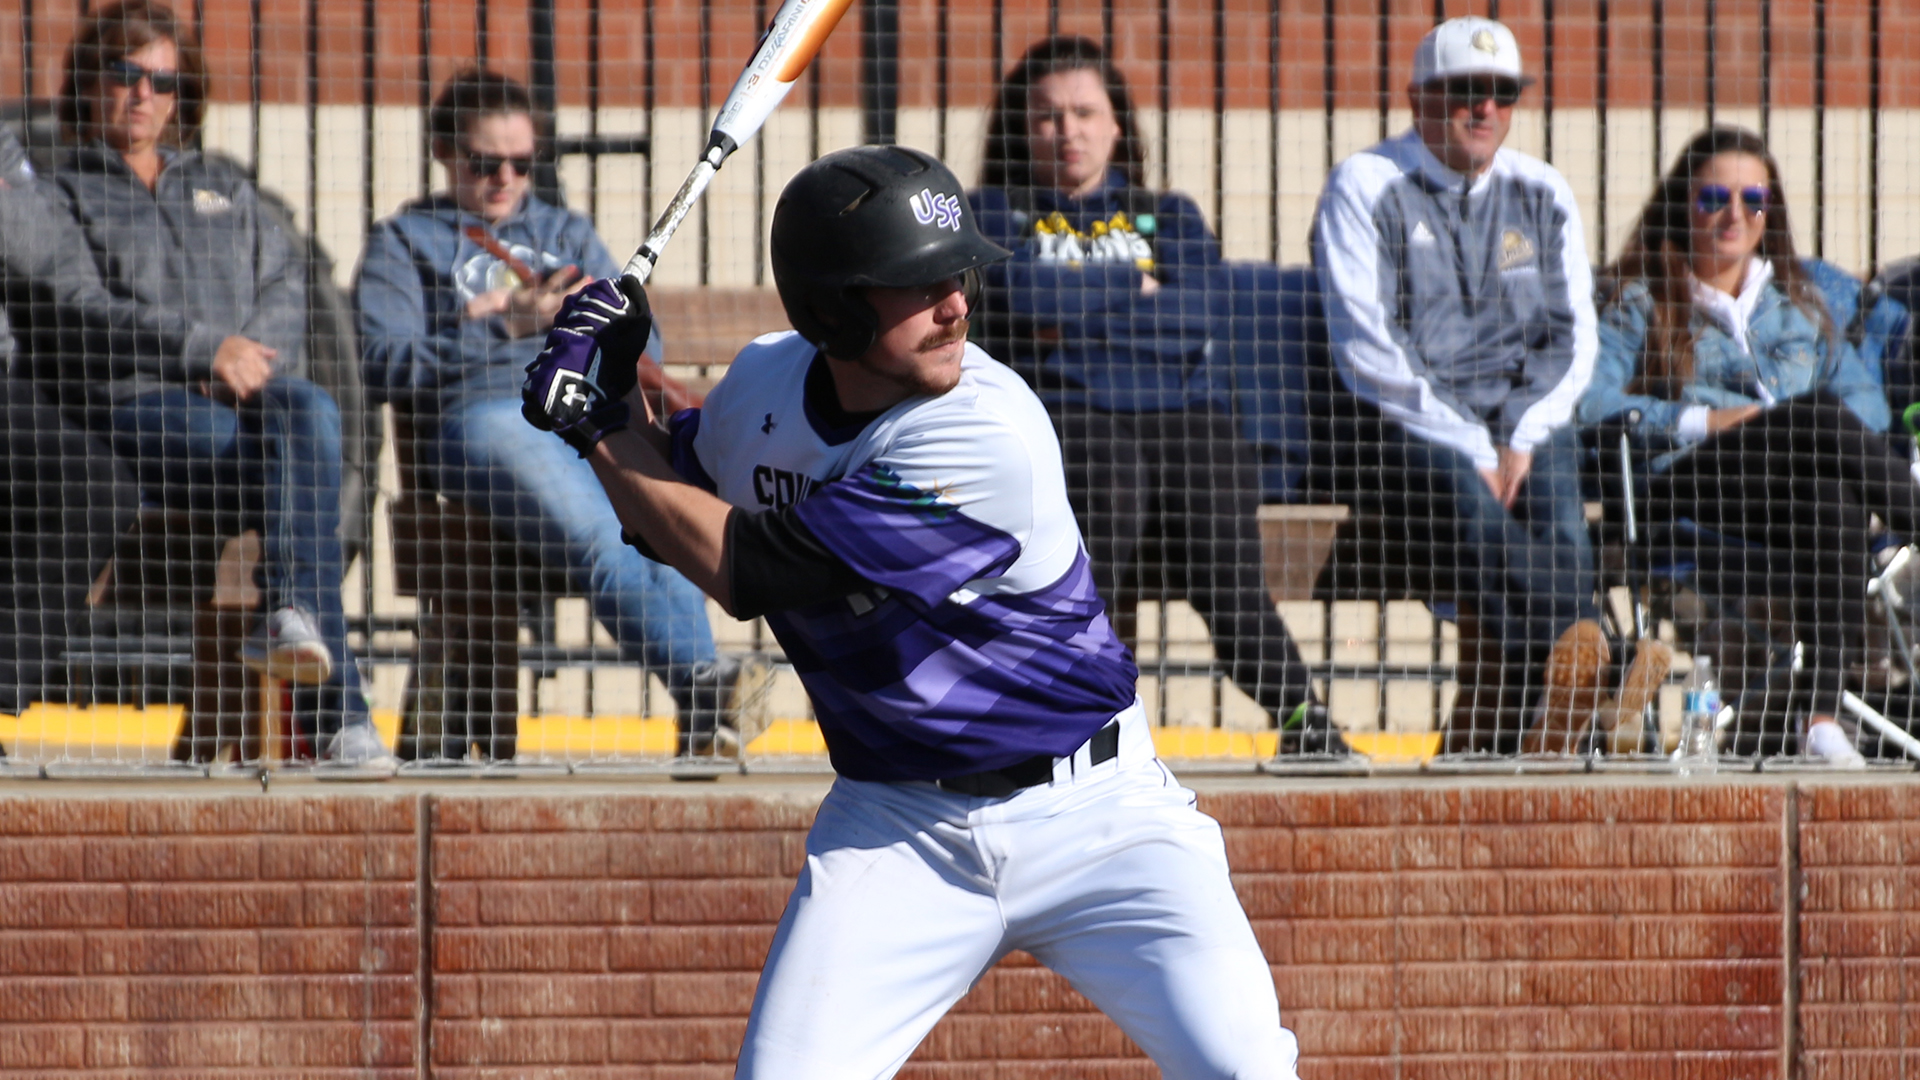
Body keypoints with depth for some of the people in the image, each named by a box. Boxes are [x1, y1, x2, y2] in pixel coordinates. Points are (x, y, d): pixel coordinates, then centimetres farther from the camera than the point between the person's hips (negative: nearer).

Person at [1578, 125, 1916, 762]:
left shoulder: (1796, 302, 30)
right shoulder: (1639, 299, 16)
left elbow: (1866, 397, 19)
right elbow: (1589, 400, -2)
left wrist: (1829, 434, -5)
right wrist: (1702, 423, -11)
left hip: (1798, 495, 4)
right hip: (1685, 489, -4)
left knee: (1837, 499, -36)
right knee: (1819, 415, -33)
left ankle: (1822, 720, -46)